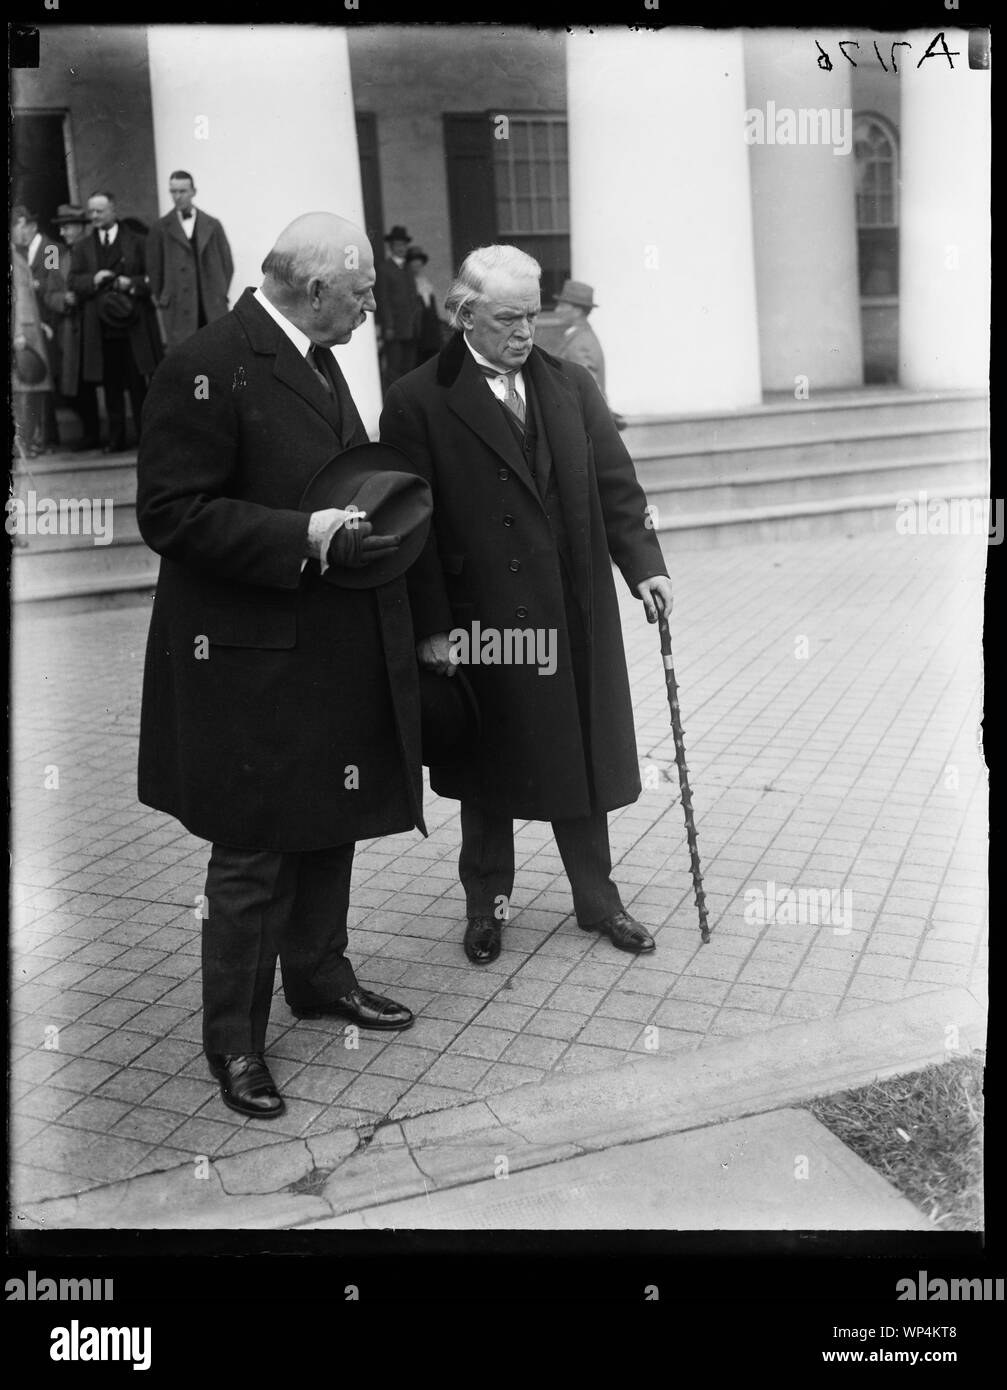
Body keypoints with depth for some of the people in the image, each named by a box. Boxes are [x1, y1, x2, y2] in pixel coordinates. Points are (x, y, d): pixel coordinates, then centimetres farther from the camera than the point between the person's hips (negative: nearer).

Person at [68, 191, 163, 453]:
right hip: (100, 327, 2)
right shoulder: (82, 247, 14)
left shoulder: (136, 242, 7)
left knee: (137, 383, 0)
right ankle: (116, 438, 11)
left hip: (133, 325, -2)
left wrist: (132, 283, -14)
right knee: (111, 385, 5)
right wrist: (94, 280, -14)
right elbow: (74, 281, 6)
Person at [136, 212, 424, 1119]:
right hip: (255, 659, -9)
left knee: (331, 827, 20)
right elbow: (169, 513, -20)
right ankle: (234, 1038, 19)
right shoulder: (208, 367, -16)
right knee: (252, 856, 2)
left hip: (336, 647, 9)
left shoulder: (315, 359, 12)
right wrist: (302, 537, -23)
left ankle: (319, 975, 40)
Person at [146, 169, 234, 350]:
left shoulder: (212, 225, 8)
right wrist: (161, 299, 5)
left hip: (213, 308, 1)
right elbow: (154, 267, 7)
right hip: (177, 308, -1)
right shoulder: (161, 228, 5)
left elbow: (227, 262, 11)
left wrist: (221, 293, 6)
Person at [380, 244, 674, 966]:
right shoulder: (417, 402, -7)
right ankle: (487, 905, 29)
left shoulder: (572, 385, 7)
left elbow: (615, 482, 6)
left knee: (584, 760, 13)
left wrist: (645, 564, -7)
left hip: (575, 615, 4)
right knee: (489, 770, 11)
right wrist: (430, 627, -12)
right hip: (481, 622, -3)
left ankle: (598, 899, 29)